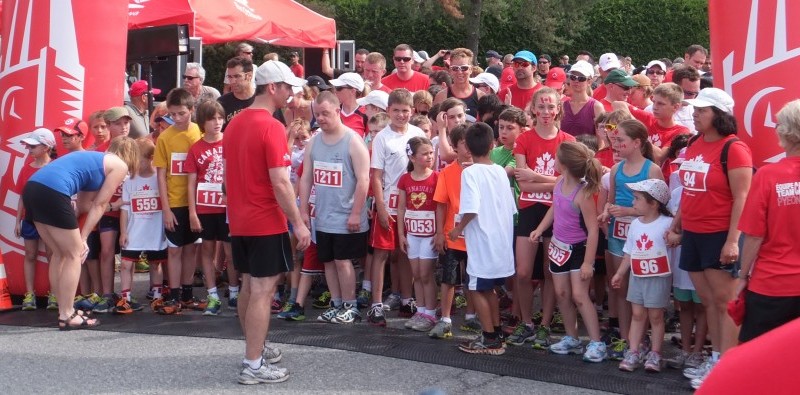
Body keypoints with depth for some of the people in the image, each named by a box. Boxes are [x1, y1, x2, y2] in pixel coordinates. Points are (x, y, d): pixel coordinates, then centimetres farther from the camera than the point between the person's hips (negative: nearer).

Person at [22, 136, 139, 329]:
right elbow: (99, 205, 8)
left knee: (60, 253, 19)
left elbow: (84, 205, 27)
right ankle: (66, 317, 6)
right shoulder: (120, 165, 11)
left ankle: (65, 311, 24)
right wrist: (83, 237, 9)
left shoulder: (94, 159, 33)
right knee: (74, 254, 4)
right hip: (52, 191, -8)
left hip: (33, 188, 8)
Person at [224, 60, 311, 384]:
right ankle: (253, 365, 0)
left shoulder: (234, 124, 9)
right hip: (266, 222, -9)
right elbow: (280, 183, -21)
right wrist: (299, 223, -16)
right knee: (262, 291, -3)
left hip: (239, 221, 9)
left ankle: (254, 349, 30)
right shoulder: (272, 127, -17)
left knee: (248, 287, 18)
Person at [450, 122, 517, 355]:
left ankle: (489, 340, 5)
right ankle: (496, 335, 24)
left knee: (477, 288, 4)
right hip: (502, 239, 7)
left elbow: (471, 209, -24)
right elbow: (511, 208, 9)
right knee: (488, 288, 19)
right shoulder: (500, 171, 6)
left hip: (482, 240, -7)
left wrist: (458, 229, -10)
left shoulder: (470, 172, -14)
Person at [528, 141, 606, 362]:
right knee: (561, 293, 10)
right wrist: (539, 229, 10)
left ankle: (596, 343, -4)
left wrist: (588, 262, -23)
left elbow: (593, 230, -23)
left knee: (579, 295, -11)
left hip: (578, 249, -8)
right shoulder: (560, 183, -4)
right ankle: (571, 339, 21)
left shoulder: (583, 194, -26)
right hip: (559, 245, 8)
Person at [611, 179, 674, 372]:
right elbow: (629, 252, 13)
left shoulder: (667, 223, -12)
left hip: (659, 277, -5)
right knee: (638, 314, 8)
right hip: (637, 276, 5)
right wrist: (620, 273, 15)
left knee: (655, 316, 3)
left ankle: (655, 354, 13)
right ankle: (633, 353, 12)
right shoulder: (635, 224, 7)